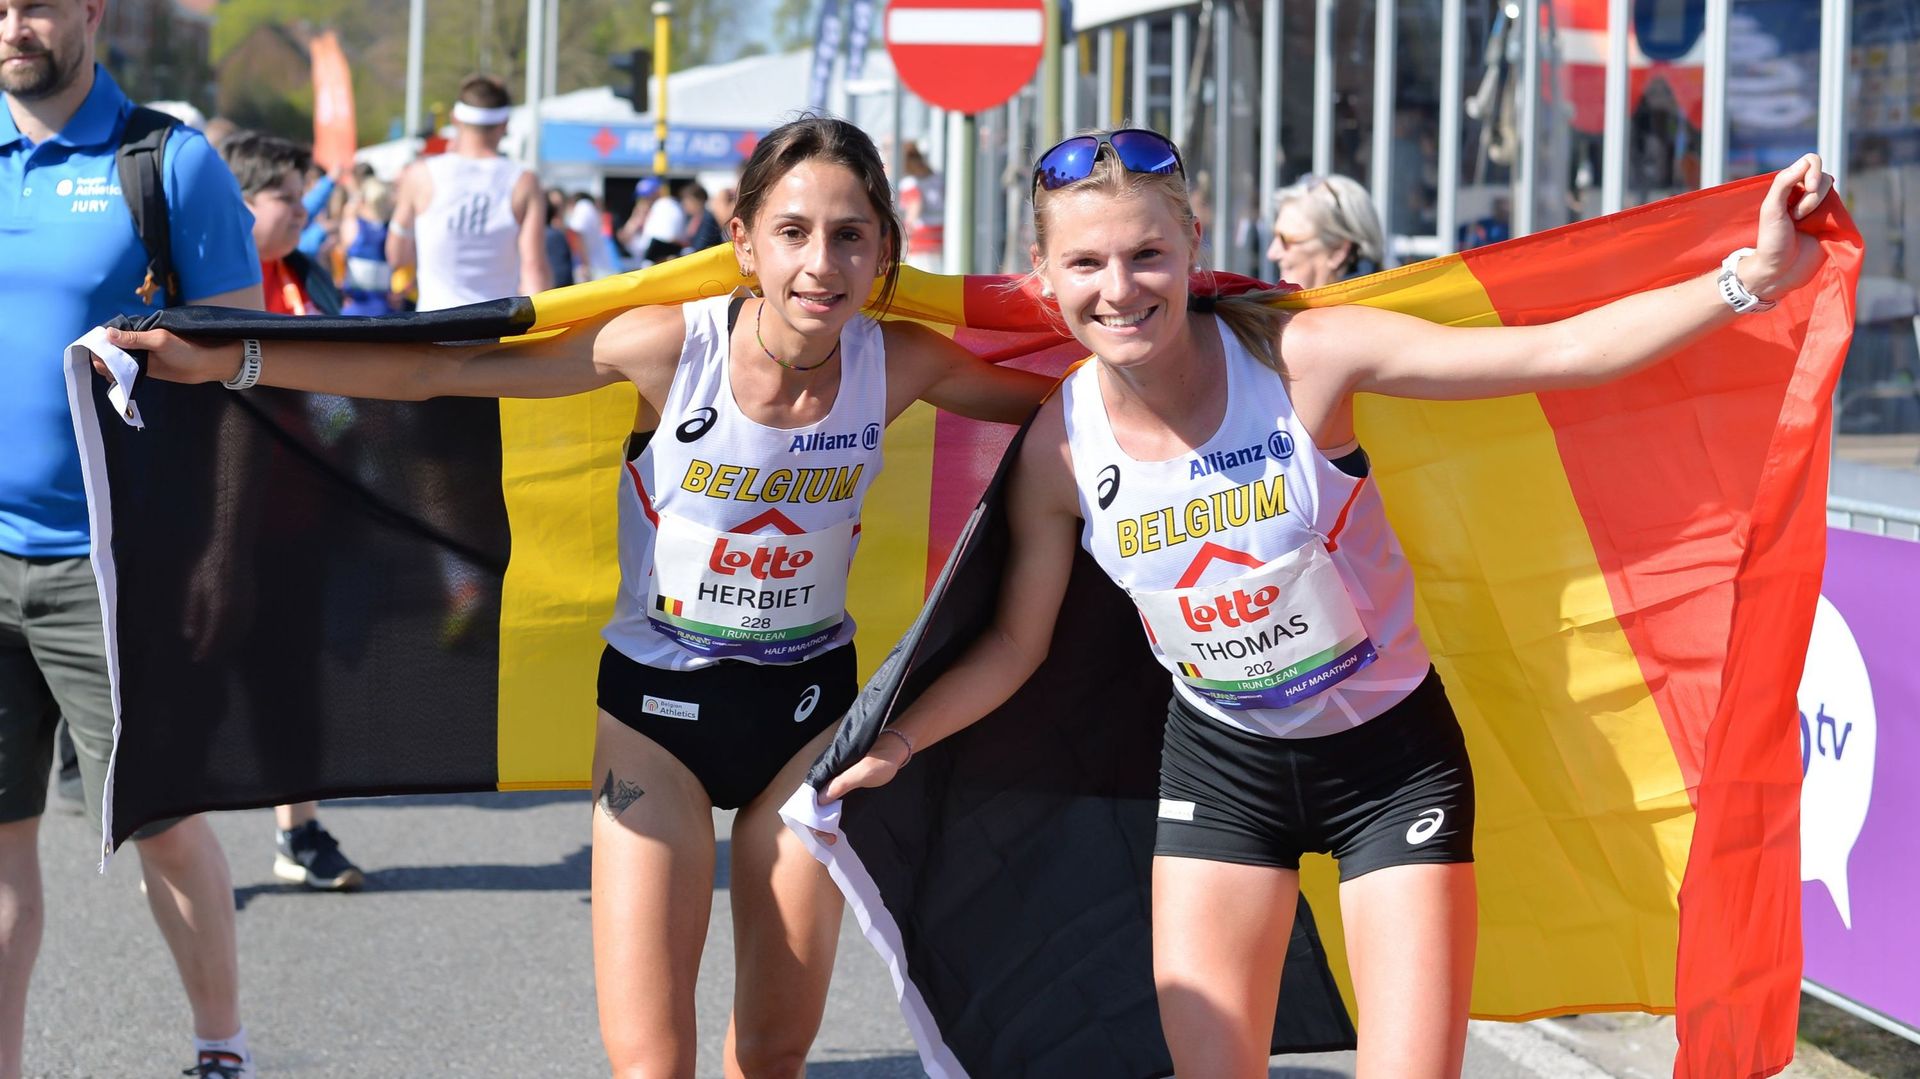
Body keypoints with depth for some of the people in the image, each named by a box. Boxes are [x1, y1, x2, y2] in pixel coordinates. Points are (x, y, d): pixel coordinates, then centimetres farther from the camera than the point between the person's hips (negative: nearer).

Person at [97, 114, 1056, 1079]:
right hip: (657, 703, -2)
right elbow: (438, 373, -17)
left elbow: (1038, 402, 7)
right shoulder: (671, 345, -19)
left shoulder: (899, 363, -13)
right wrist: (229, 360, -19)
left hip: (808, 706, 2)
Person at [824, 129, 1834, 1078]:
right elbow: (1015, 642, 5)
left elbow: (1558, 353, -29)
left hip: (1394, 753, -2)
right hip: (1222, 763, 3)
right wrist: (894, 742, -1)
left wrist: (1748, 278, -38)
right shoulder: (1061, 447, -13)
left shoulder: (1303, 358, -23)